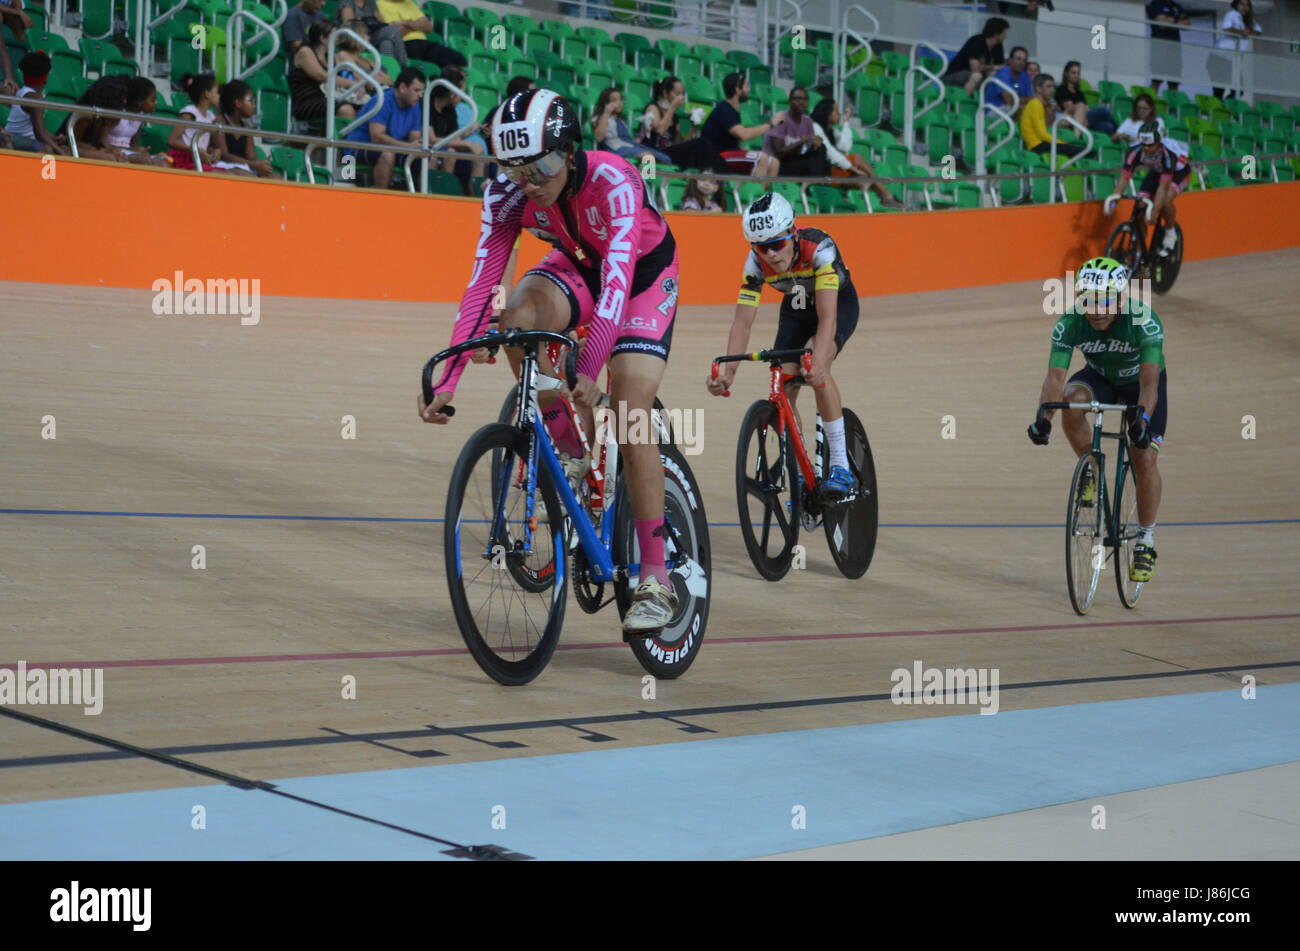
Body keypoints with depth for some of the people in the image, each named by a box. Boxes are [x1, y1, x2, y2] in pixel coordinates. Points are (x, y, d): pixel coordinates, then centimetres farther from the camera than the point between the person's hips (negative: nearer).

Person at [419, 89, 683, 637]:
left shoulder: (613, 181, -37)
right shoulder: (507, 195, -24)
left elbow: (616, 282, -45)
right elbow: (481, 284, -26)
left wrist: (588, 371, -57)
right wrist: (446, 382, -35)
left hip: (646, 274, -4)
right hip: (577, 266, 4)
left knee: (629, 415, -18)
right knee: (516, 319, -30)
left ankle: (656, 581, -9)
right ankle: (570, 447, -7)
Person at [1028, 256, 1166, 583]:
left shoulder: (1144, 322, -35)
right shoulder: (1070, 324, -29)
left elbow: (1149, 383, -42)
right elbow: (1055, 376, -35)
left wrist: (1142, 420, -59)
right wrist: (1044, 418, -52)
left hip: (1140, 383, -2)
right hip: (1100, 377, 2)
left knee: (1144, 459, -15)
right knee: (1071, 401, -33)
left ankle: (1146, 542, 3)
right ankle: (1091, 472, -8)